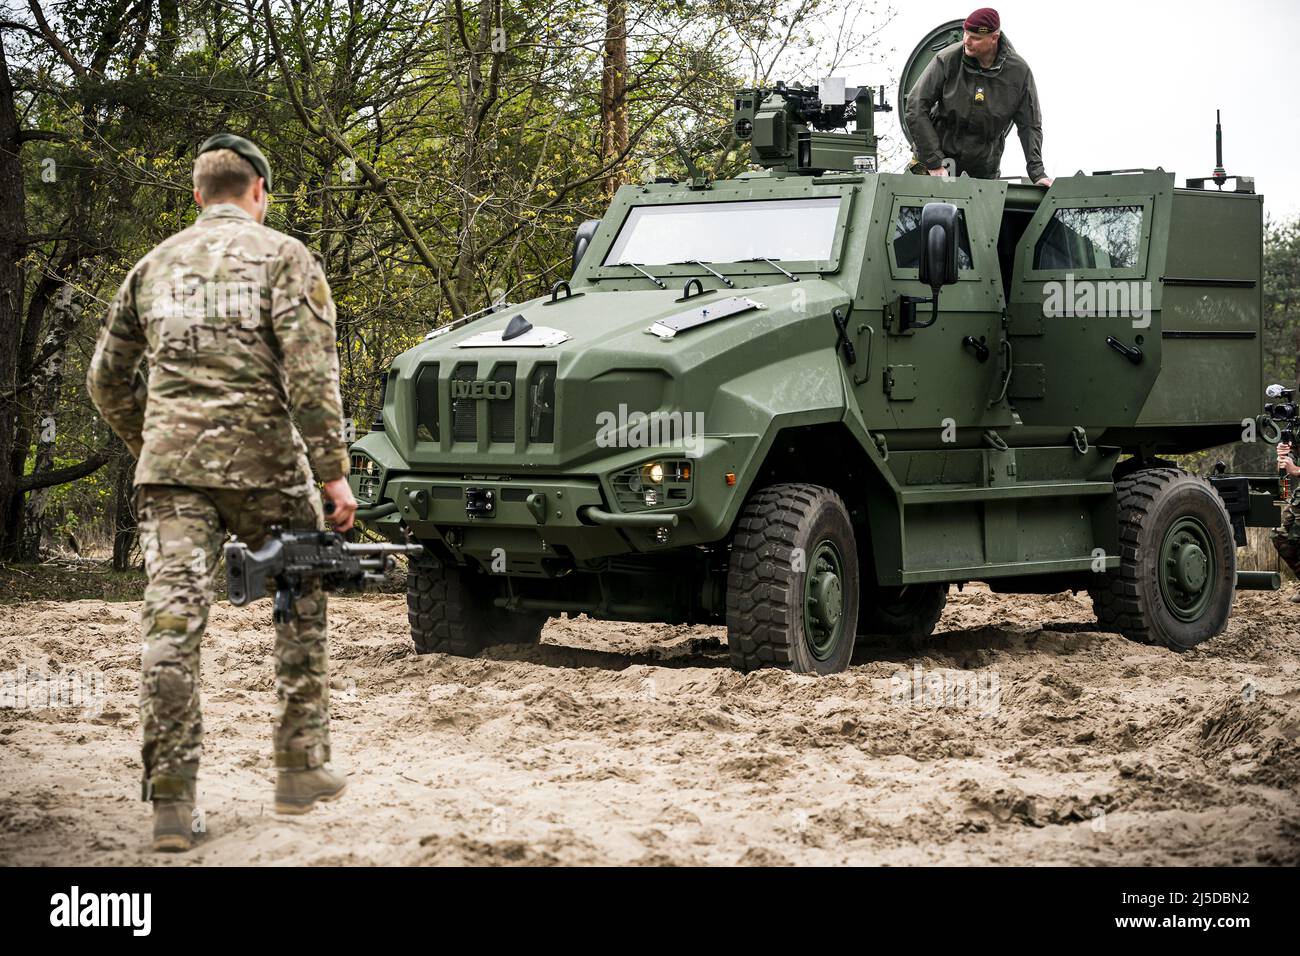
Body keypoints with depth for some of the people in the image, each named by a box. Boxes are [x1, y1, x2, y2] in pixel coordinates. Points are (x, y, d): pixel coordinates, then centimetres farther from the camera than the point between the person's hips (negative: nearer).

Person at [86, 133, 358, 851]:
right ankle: (300, 769, 17)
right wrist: (333, 472, -9)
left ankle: (171, 801, -7)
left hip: (169, 467, 3)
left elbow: (106, 379, 21)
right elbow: (310, 371, -10)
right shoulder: (282, 256, 2)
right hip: (260, 460, -3)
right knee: (301, 604, 14)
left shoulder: (154, 266, 17)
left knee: (172, 619, -2)